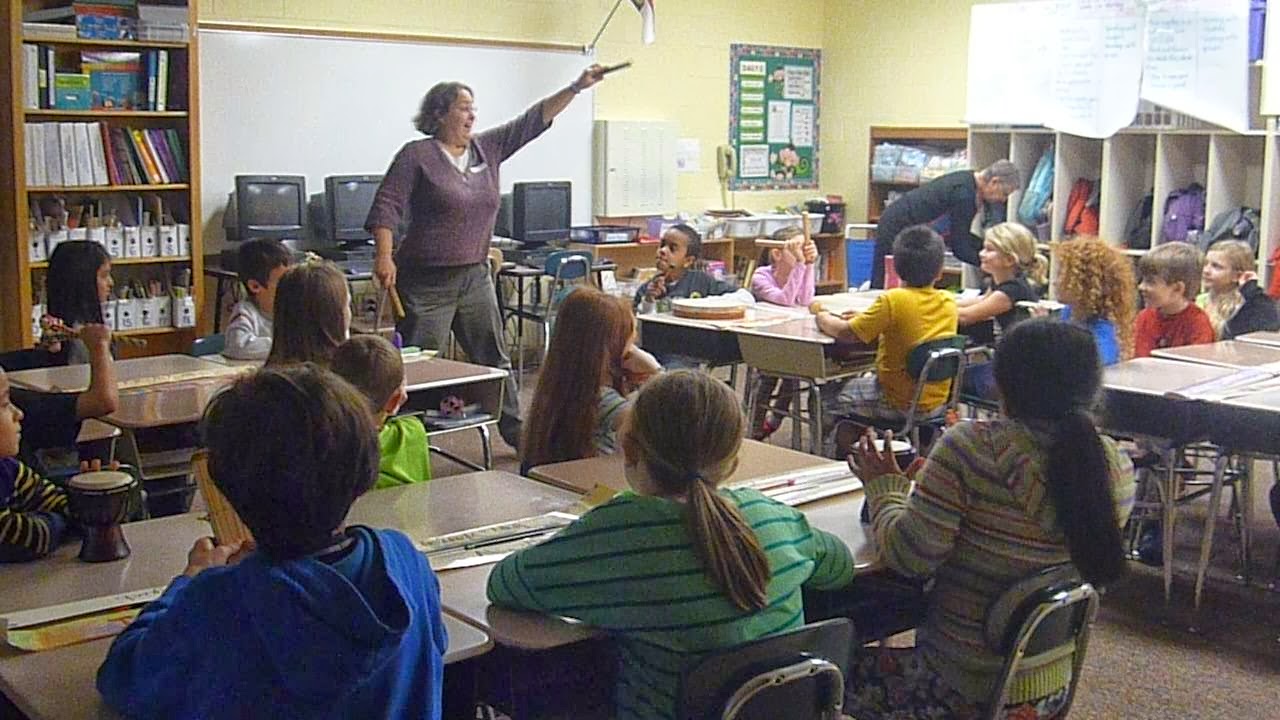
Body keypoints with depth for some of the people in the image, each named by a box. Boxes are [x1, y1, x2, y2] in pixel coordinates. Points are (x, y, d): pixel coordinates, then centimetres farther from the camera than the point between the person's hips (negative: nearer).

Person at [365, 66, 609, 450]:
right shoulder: (417, 155, -6)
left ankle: (515, 430, 25)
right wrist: (384, 257, -22)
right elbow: (386, 206, -11)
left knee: (494, 359, 14)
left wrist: (576, 88, -1)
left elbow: (532, 120, 7)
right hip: (427, 281, -6)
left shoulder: (488, 148, 9)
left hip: (475, 276, 6)